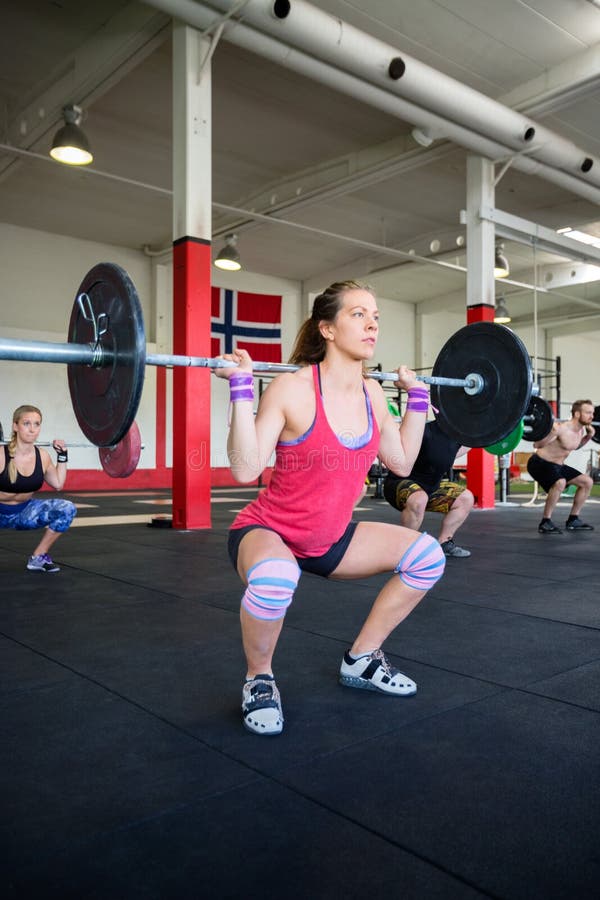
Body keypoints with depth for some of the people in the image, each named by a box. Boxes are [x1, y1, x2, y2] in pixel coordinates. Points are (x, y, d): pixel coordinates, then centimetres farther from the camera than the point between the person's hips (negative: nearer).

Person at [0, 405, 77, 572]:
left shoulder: (42, 456, -7)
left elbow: (58, 484, 8)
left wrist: (62, 455, 4)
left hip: (24, 512, 5)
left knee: (67, 509, -19)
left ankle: (38, 557, -1)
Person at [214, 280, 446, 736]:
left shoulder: (372, 392, -2)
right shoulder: (292, 388, -22)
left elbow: (402, 463, 8)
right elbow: (245, 469, -27)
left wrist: (417, 398, 8)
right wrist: (242, 387, -31)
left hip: (332, 538, 7)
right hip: (268, 531, -6)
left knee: (426, 556, -6)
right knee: (274, 578, -40)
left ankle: (361, 659, 14)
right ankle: (259, 680, -6)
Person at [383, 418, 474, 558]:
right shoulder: (425, 431, -27)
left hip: (430, 486, 9)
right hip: (399, 483, -9)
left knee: (466, 498, 8)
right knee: (419, 499, -40)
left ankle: (443, 544, 16)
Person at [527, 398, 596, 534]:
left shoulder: (581, 430, 3)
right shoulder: (561, 428, -24)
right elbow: (537, 445, -24)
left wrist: (589, 436, 13)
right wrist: (552, 431, -37)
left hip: (557, 465, 10)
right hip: (539, 463, -10)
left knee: (587, 482, 8)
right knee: (560, 483, -35)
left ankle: (573, 520, 17)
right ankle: (545, 523, -21)